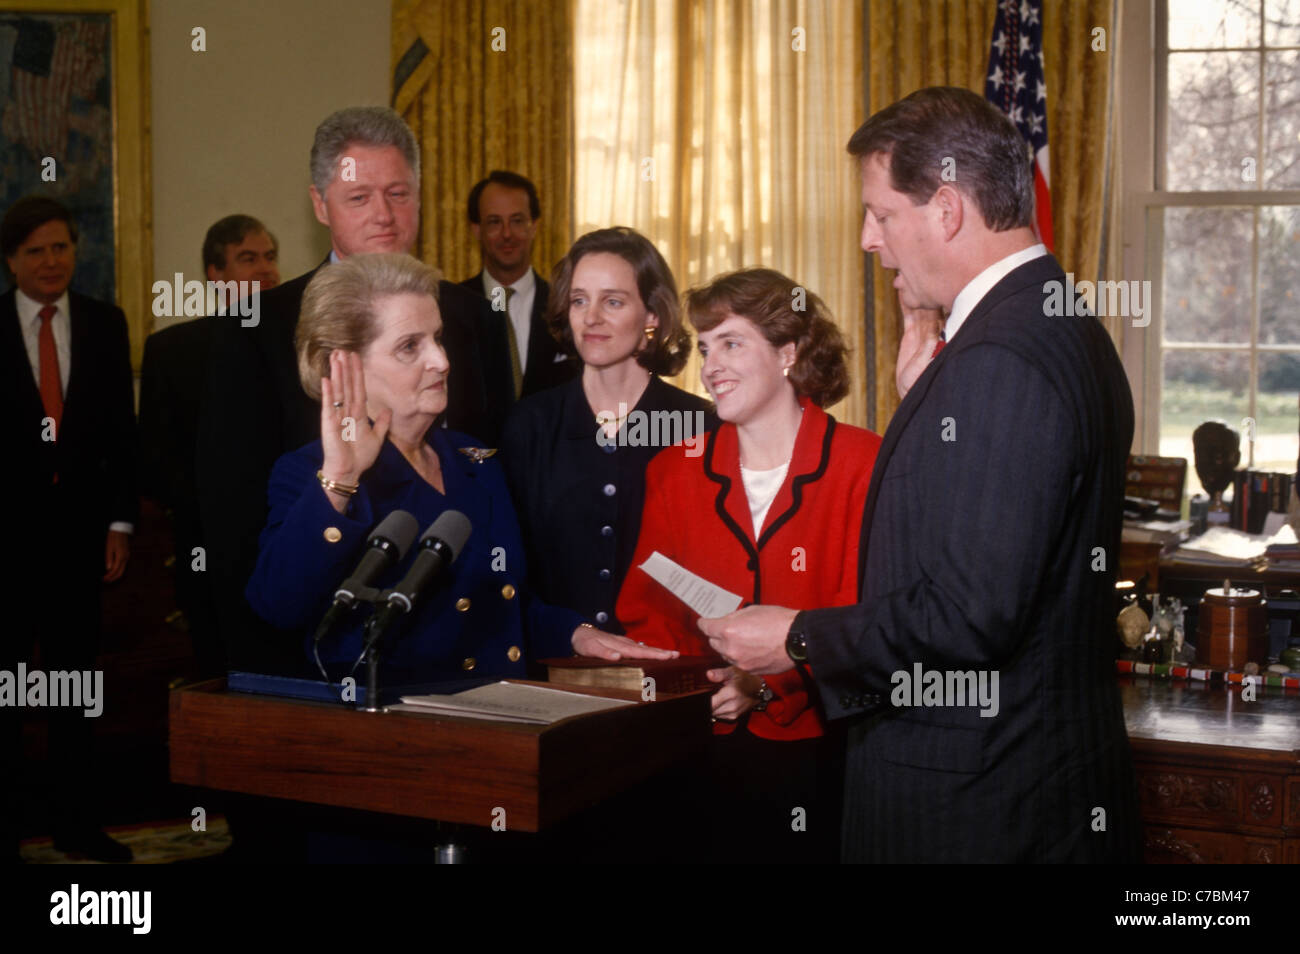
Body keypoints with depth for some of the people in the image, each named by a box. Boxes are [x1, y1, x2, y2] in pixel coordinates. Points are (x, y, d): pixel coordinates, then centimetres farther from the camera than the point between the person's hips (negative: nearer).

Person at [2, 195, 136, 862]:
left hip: (79, 525, 3)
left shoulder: (105, 324, 6)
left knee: (75, 675, 10)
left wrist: (120, 521, 0)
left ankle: (75, 820, 18)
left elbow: (121, 428, 5)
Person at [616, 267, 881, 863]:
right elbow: (646, 611, 9)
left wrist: (766, 687, -21)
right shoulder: (674, 473, 9)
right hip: (702, 752, 3)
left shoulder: (865, 465, -6)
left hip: (819, 751, -3)